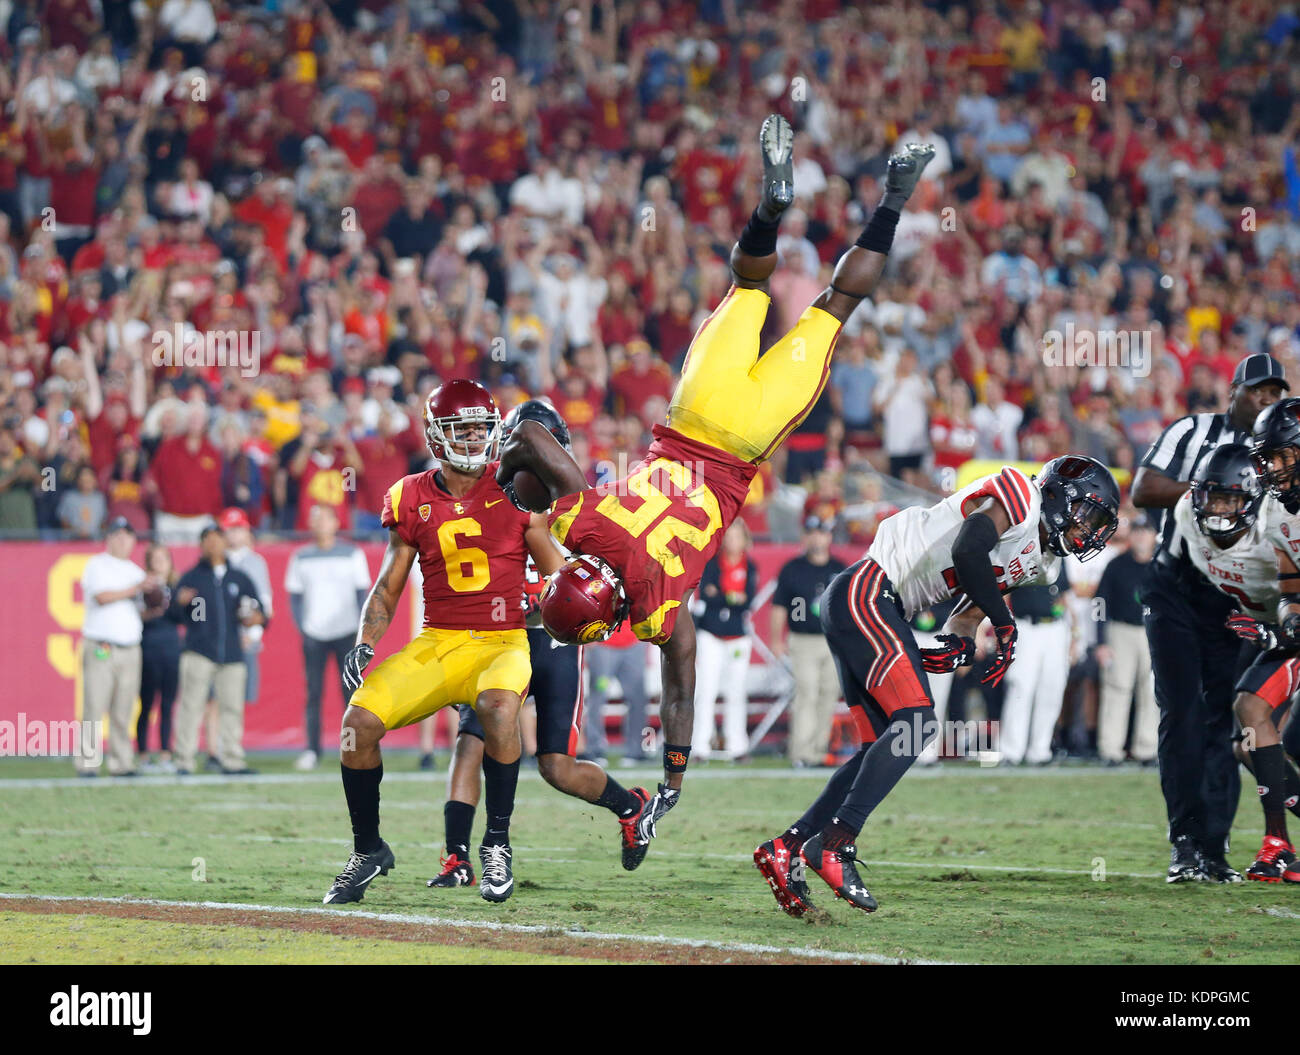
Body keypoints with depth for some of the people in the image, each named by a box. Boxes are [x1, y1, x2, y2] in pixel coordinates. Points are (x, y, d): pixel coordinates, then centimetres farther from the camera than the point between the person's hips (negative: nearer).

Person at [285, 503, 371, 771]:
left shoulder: (352, 554, 5)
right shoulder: (301, 557, 9)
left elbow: (362, 594, 5)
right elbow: (294, 596, 11)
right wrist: (302, 628, -2)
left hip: (346, 633, -1)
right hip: (313, 635, 1)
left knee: (350, 690, -4)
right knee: (313, 693, -1)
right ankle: (312, 750, 2)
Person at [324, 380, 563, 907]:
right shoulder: (413, 500, 5)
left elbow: (556, 576, 8)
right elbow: (388, 588, 13)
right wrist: (365, 644, -2)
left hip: (504, 641, -3)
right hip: (438, 642, 3)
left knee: (498, 705, -37)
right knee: (360, 718, -18)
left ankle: (497, 844, -18)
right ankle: (368, 850, 5)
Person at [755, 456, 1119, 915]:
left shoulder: (1038, 563, 20)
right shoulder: (1017, 494, -8)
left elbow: (969, 611, 17)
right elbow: (967, 551, -23)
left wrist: (959, 643, -5)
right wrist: (1006, 626, -16)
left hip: (878, 610, 10)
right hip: (865, 595, -10)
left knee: (884, 746, 6)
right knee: (915, 722, -17)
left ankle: (785, 848, 6)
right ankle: (834, 843, -21)